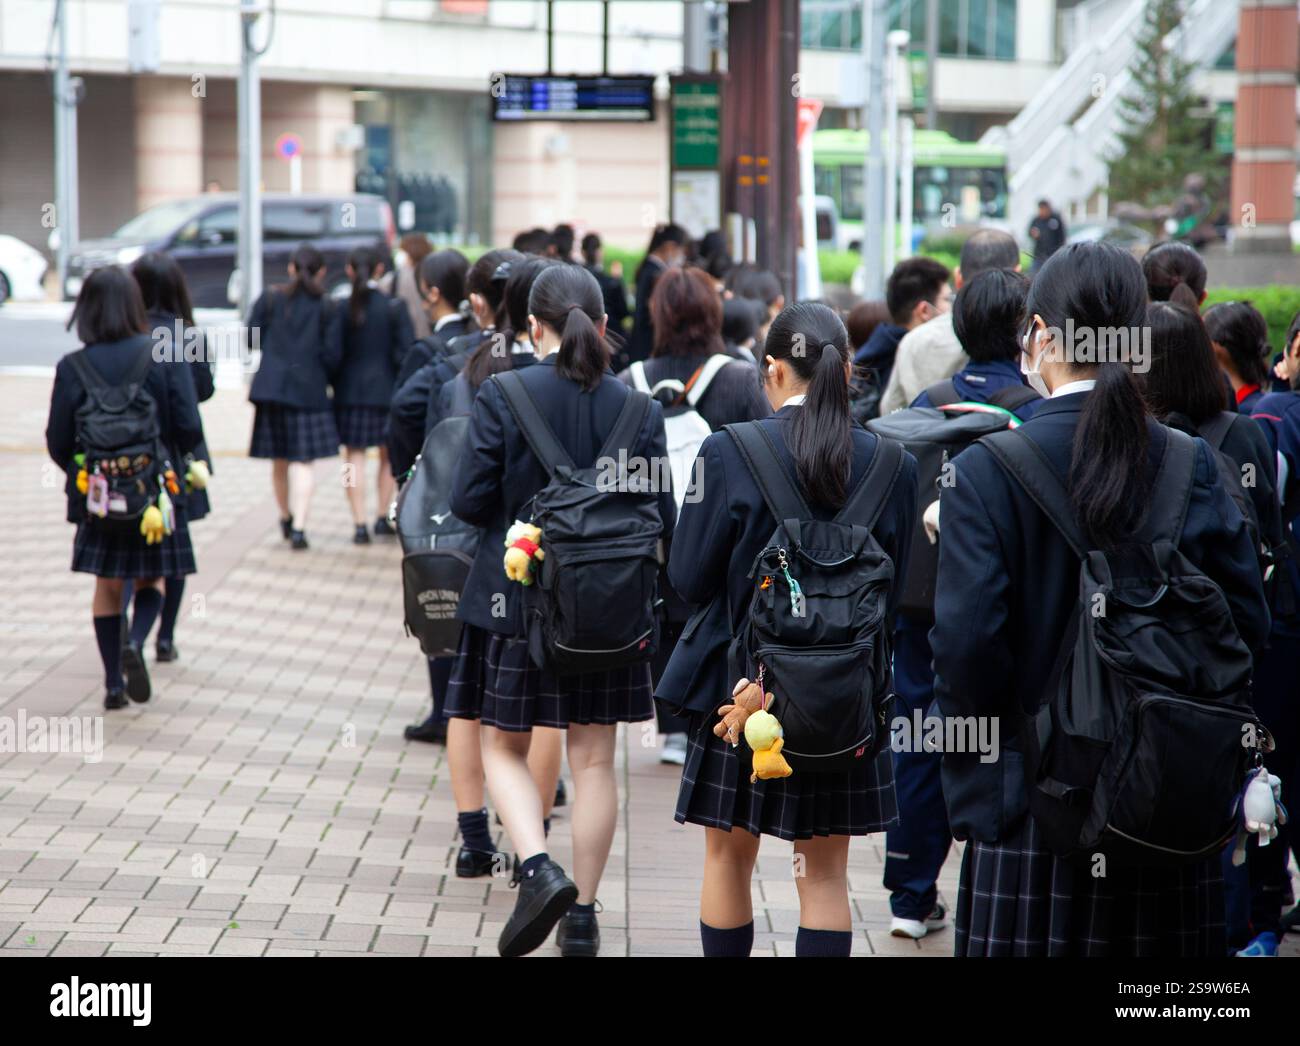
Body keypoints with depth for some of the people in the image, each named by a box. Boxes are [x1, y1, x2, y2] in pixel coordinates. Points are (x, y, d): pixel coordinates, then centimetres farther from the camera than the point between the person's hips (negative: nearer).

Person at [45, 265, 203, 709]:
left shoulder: (73, 368, -8)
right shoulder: (166, 358, -10)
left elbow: (58, 443, -5)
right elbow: (189, 430, -11)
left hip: (97, 496, 1)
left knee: (107, 587, 15)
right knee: (150, 581, 15)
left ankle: (113, 682, 14)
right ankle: (135, 643, -13)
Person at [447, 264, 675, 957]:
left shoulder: (501, 397, -11)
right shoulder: (637, 408, -4)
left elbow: (470, 501, -12)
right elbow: (661, 518, -3)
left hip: (516, 602, -2)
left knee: (504, 748, 12)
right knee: (593, 760, 11)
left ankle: (538, 869, -11)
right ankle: (582, 914, 15)